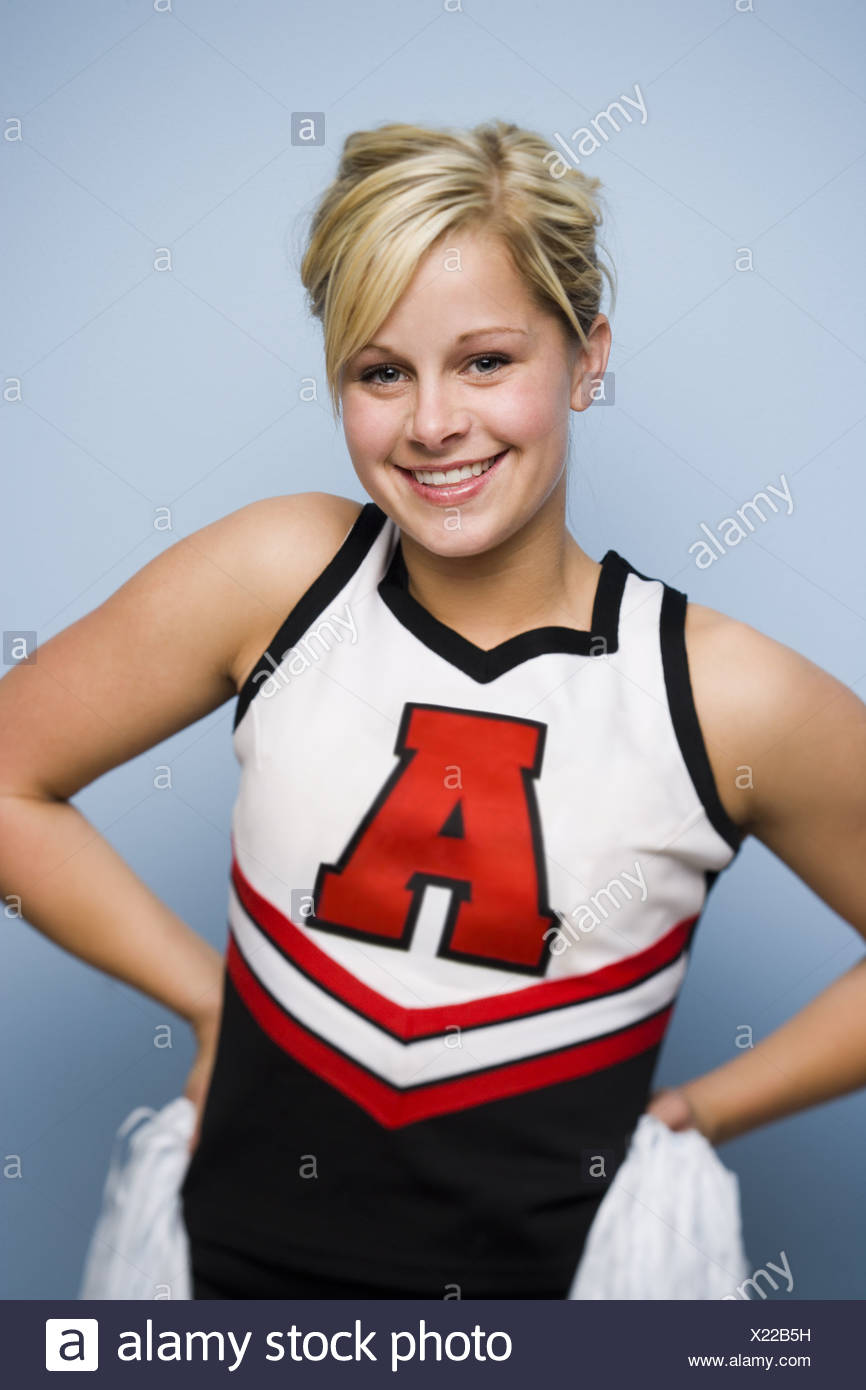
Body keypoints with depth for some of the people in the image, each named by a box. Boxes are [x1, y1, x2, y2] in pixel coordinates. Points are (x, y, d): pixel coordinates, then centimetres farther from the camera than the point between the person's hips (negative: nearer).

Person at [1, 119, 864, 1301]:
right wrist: (208, 995, -5)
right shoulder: (276, 575, -12)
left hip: (544, 1277, -1)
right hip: (237, 1262, 2)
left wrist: (703, 1111, -5)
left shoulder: (736, 704, -16)